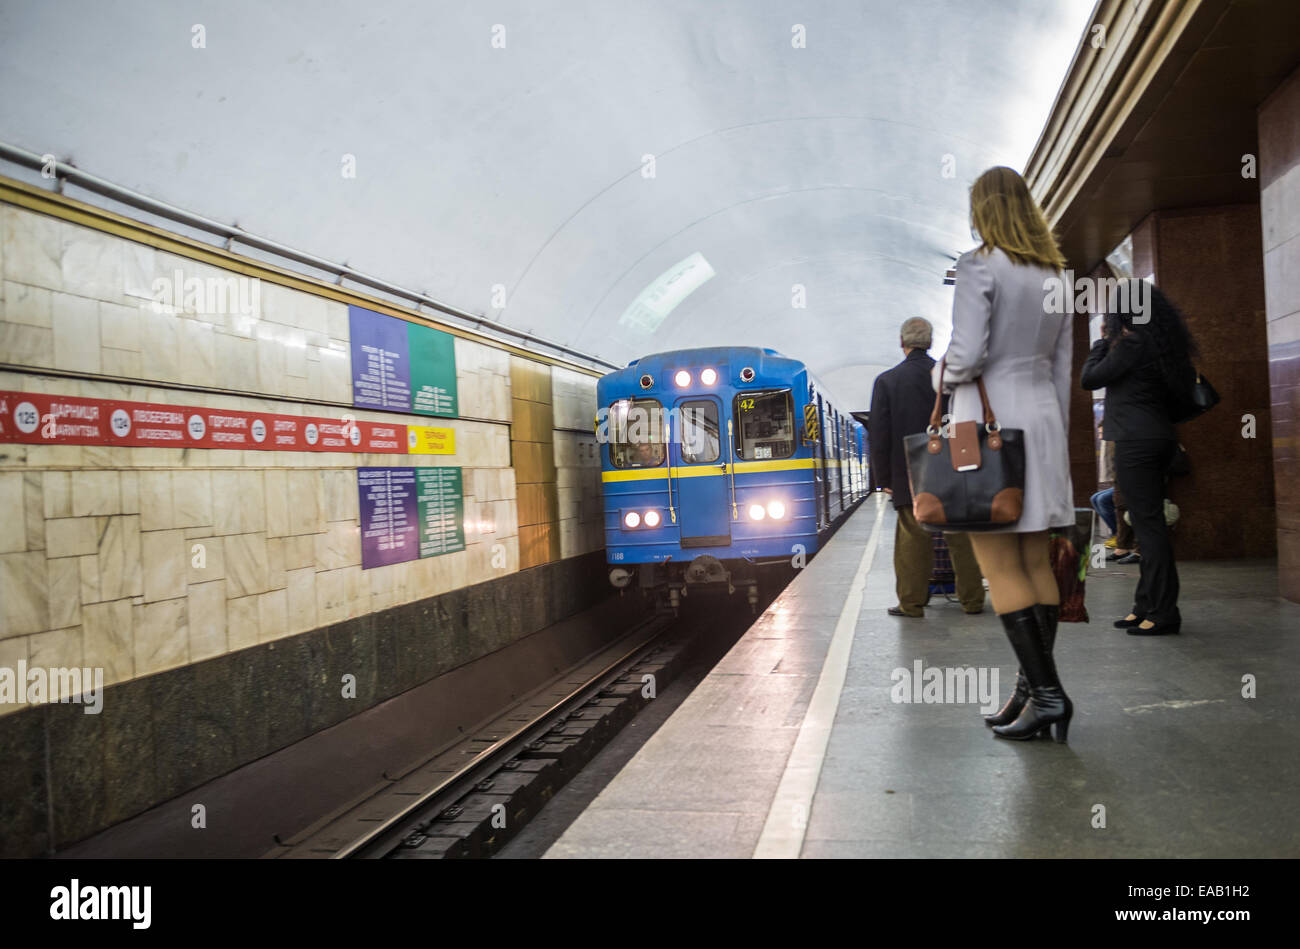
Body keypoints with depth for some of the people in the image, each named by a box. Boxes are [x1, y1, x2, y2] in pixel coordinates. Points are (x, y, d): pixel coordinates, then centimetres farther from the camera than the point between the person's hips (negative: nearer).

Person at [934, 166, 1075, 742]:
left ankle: (1045, 691, -5)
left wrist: (945, 374, 4)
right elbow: (1062, 366, 15)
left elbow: (968, 354, -18)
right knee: (1034, 561, 8)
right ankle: (1034, 690, 14)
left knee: (1000, 567, -4)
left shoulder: (979, 266, -8)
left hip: (991, 419, -8)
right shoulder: (1053, 275, 14)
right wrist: (1057, 439, 19)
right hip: (1043, 418, 8)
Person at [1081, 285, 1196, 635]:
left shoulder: (1132, 342, -11)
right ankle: (1147, 606, 18)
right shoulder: (1159, 344, 16)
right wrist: (1110, 343, 17)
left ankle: (1163, 612, -5)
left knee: (1148, 526, -8)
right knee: (1150, 525, 12)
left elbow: (1089, 378, -8)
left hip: (1136, 442, -10)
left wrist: (1103, 341, 4)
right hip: (1159, 439, 10)